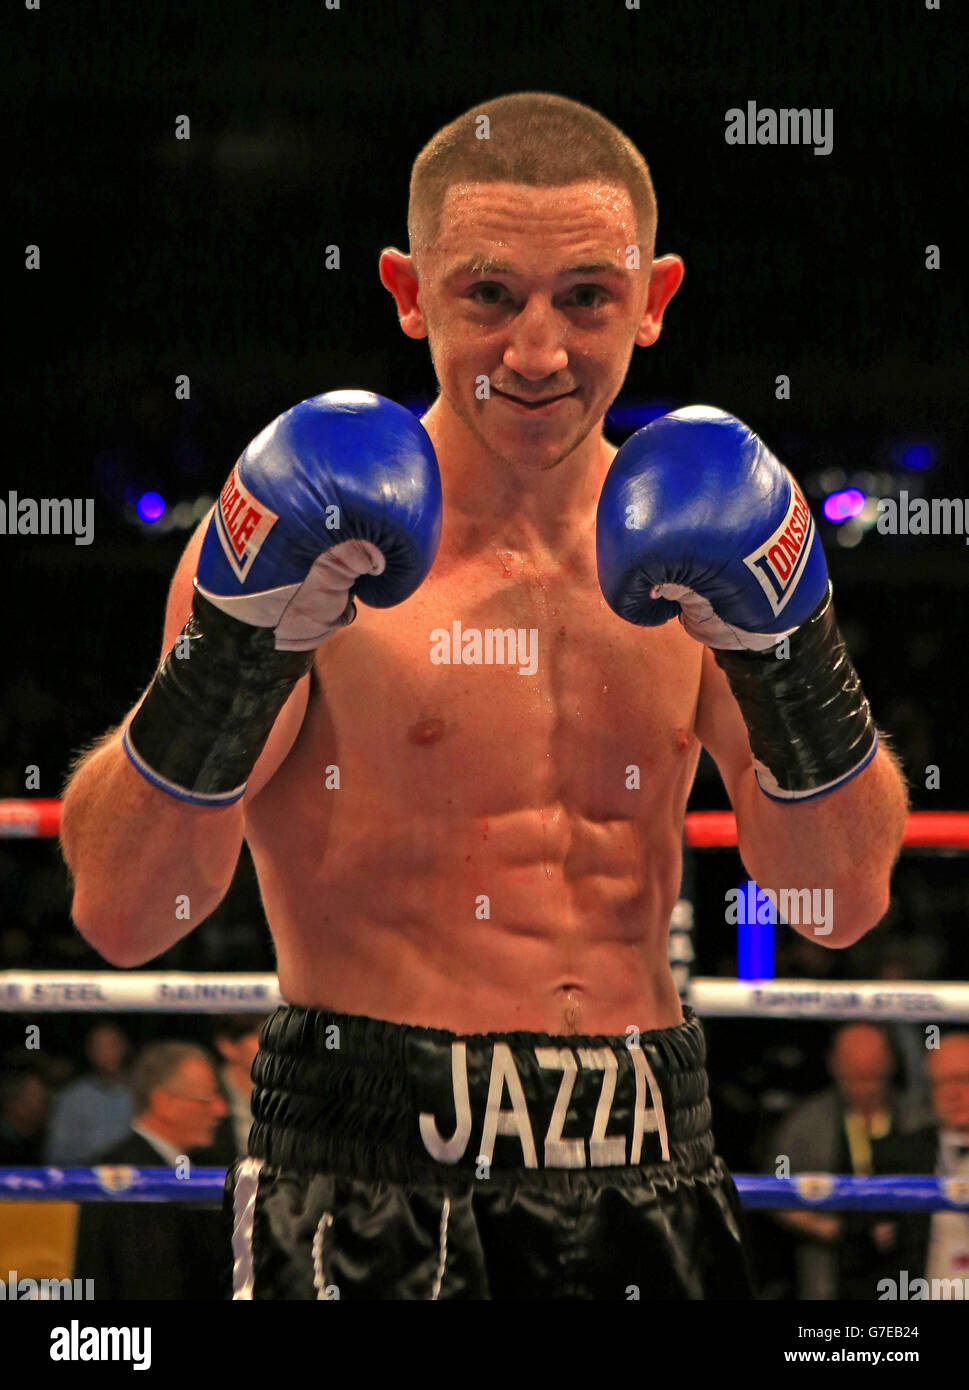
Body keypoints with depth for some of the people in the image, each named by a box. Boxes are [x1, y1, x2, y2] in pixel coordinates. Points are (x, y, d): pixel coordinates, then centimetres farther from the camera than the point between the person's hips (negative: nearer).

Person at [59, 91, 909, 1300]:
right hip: (368, 1180, -4)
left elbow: (844, 903, 3)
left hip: (645, 1174, 4)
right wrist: (236, 644, -23)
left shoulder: (681, 546, 7)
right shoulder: (313, 532, -7)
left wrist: (788, 646, -10)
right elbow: (120, 917, -12)